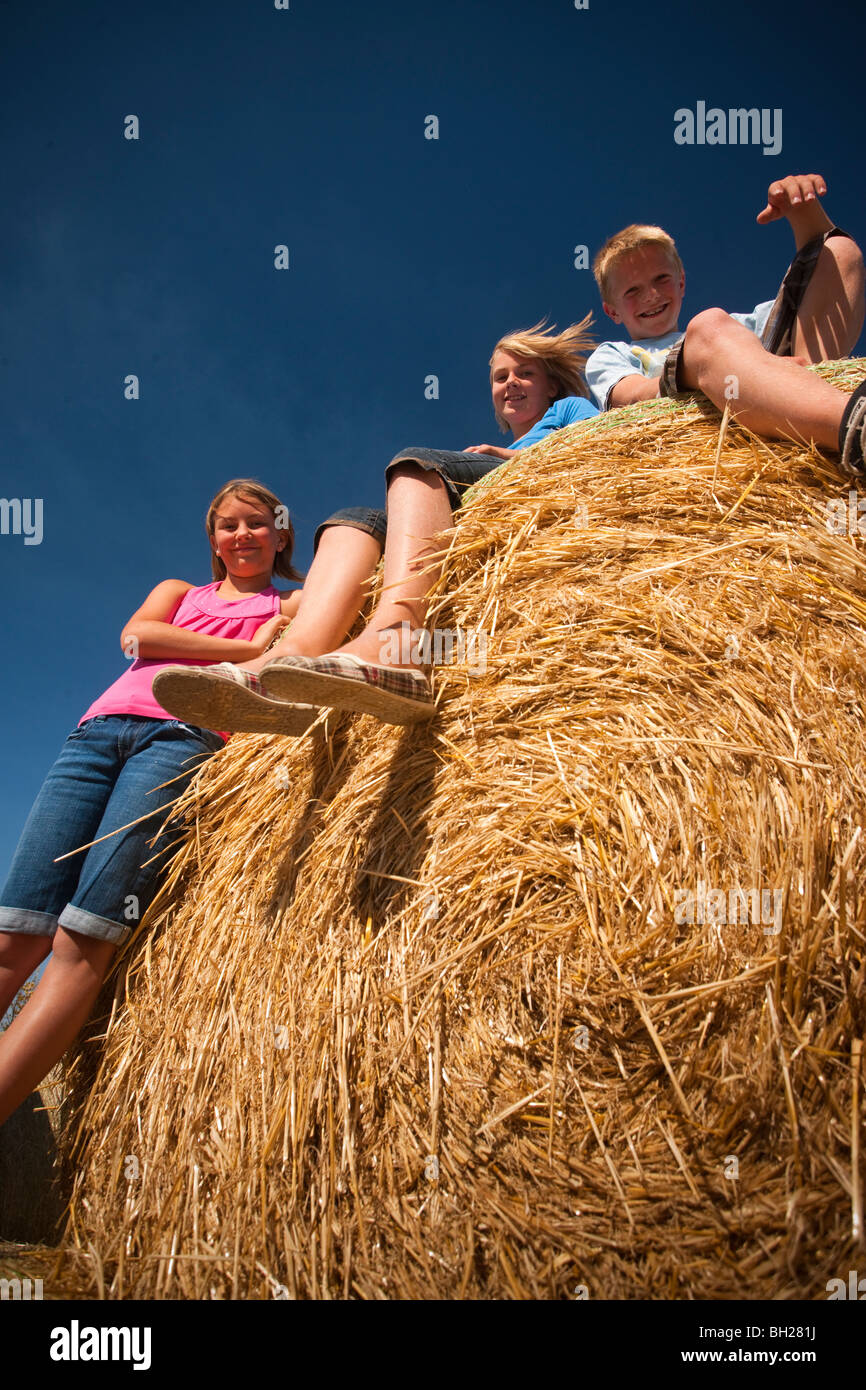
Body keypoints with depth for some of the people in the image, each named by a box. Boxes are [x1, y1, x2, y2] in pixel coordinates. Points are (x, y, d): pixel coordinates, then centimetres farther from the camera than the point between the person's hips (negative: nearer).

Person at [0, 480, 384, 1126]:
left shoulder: (293, 604, 28)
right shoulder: (177, 591, 34)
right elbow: (136, 635, 11)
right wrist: (249, 647, 6)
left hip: (185, 733, -3)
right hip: (101, 727, 4)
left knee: (84, 942, -21)